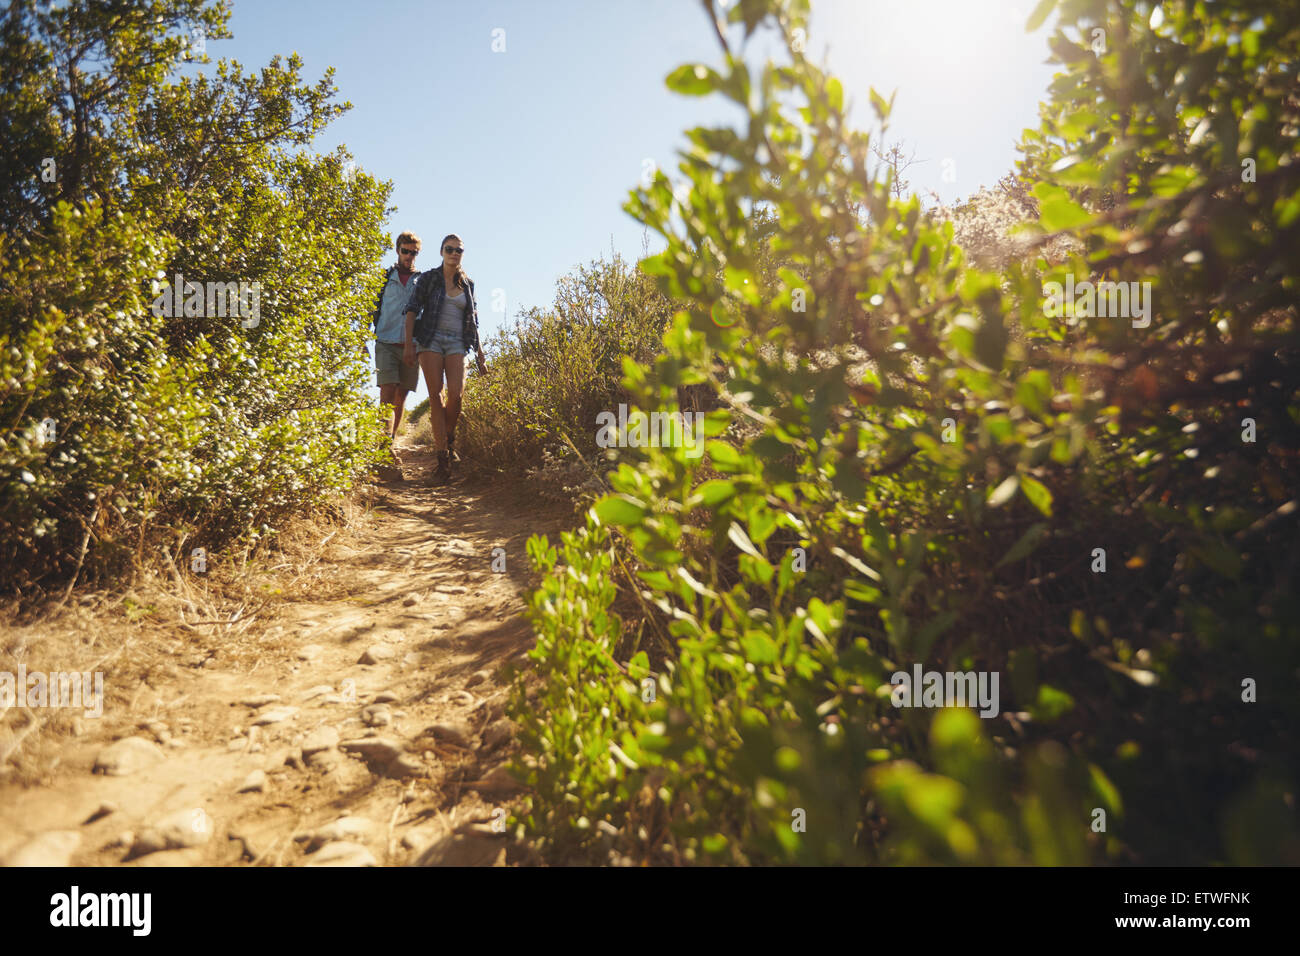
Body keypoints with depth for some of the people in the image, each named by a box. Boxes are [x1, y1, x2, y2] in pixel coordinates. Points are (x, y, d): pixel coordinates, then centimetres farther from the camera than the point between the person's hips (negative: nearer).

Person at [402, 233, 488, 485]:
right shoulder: (429, 278, 7)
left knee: (456, 393, -19)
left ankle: (449, 439, 8)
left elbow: (473, 323, 19)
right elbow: (412, 310, 0)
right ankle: (443, 459, -12)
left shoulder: (468, 284, 15)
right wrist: (409, 344, -11)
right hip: (431, 339, -2)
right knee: (435, 395, -12)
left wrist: (481, 356, 15)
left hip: (456, 343, 2)